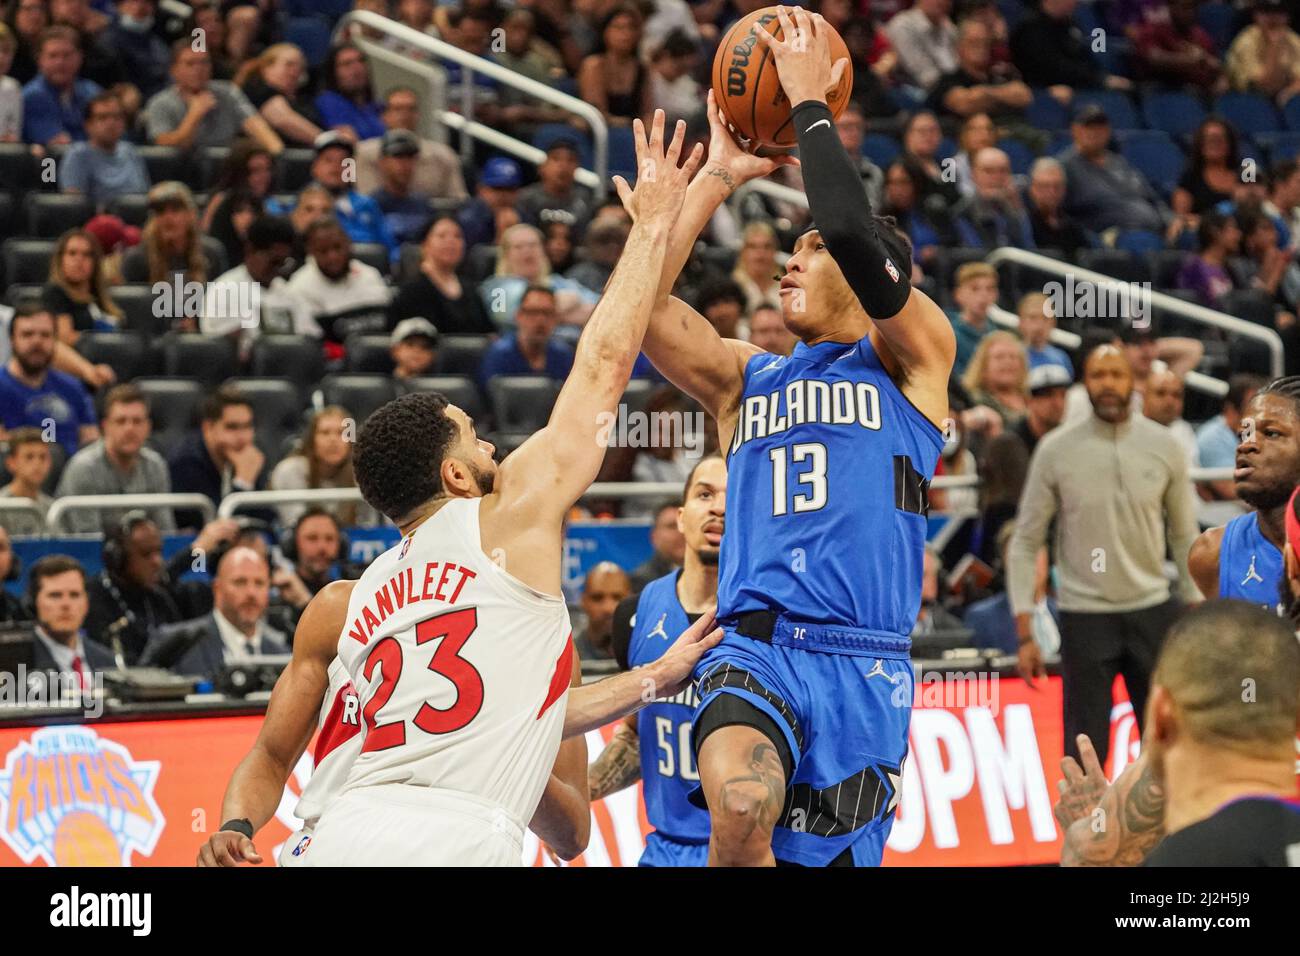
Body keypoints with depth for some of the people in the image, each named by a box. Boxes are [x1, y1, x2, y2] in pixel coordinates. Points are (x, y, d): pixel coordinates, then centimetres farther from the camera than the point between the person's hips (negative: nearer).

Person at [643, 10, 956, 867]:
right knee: (740, 806, -33)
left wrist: (811, 104, 0)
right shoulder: (745, 378, 22)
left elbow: (855, 234, -9)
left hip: (862, 659, -1)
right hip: (754, 646, 1)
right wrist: (717, 176, 12)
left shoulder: (914, 357, 9)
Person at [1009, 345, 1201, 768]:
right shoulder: (1056, 450, -5)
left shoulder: (1164, 446, 0)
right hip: (1084, 617, -2)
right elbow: (1025, 544, -1)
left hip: (1153, 611, 2)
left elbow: (1185, 536, 9)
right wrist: (1025, 634, -6)